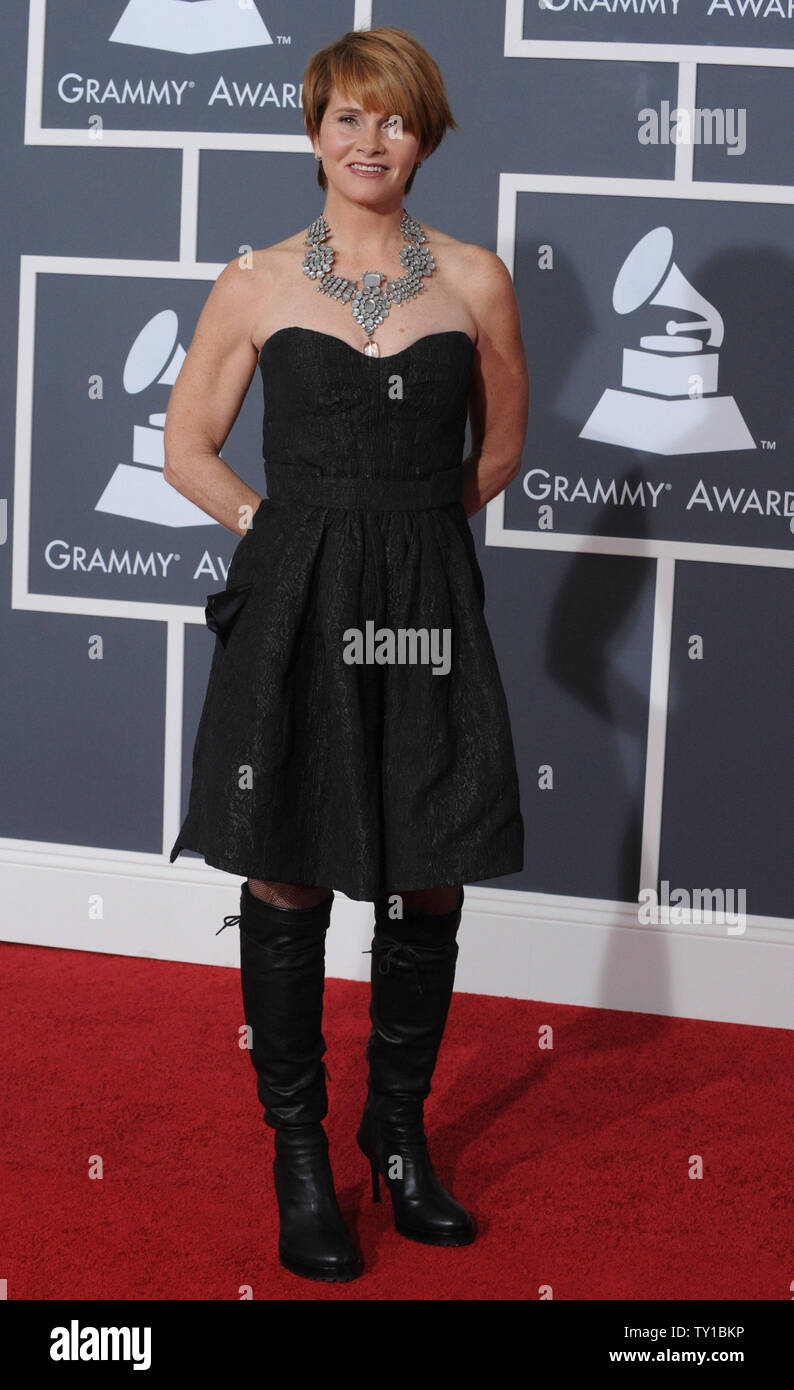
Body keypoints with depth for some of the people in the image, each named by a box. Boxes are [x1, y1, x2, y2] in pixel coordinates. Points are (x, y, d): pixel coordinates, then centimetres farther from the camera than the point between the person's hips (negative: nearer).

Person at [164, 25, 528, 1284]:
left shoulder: (475, 280, 4)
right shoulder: (259, 283, 2)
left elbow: (501, 447, 16)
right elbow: (188, 448, 9)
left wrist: (412, 523, 9)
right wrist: (283, 531, 2)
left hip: (427, 609, 1)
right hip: (294, 608, -1)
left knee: (430, 883, 6)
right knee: (288, 884, 3)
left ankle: (399, 1133, 26)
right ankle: (299, 1155, 17)